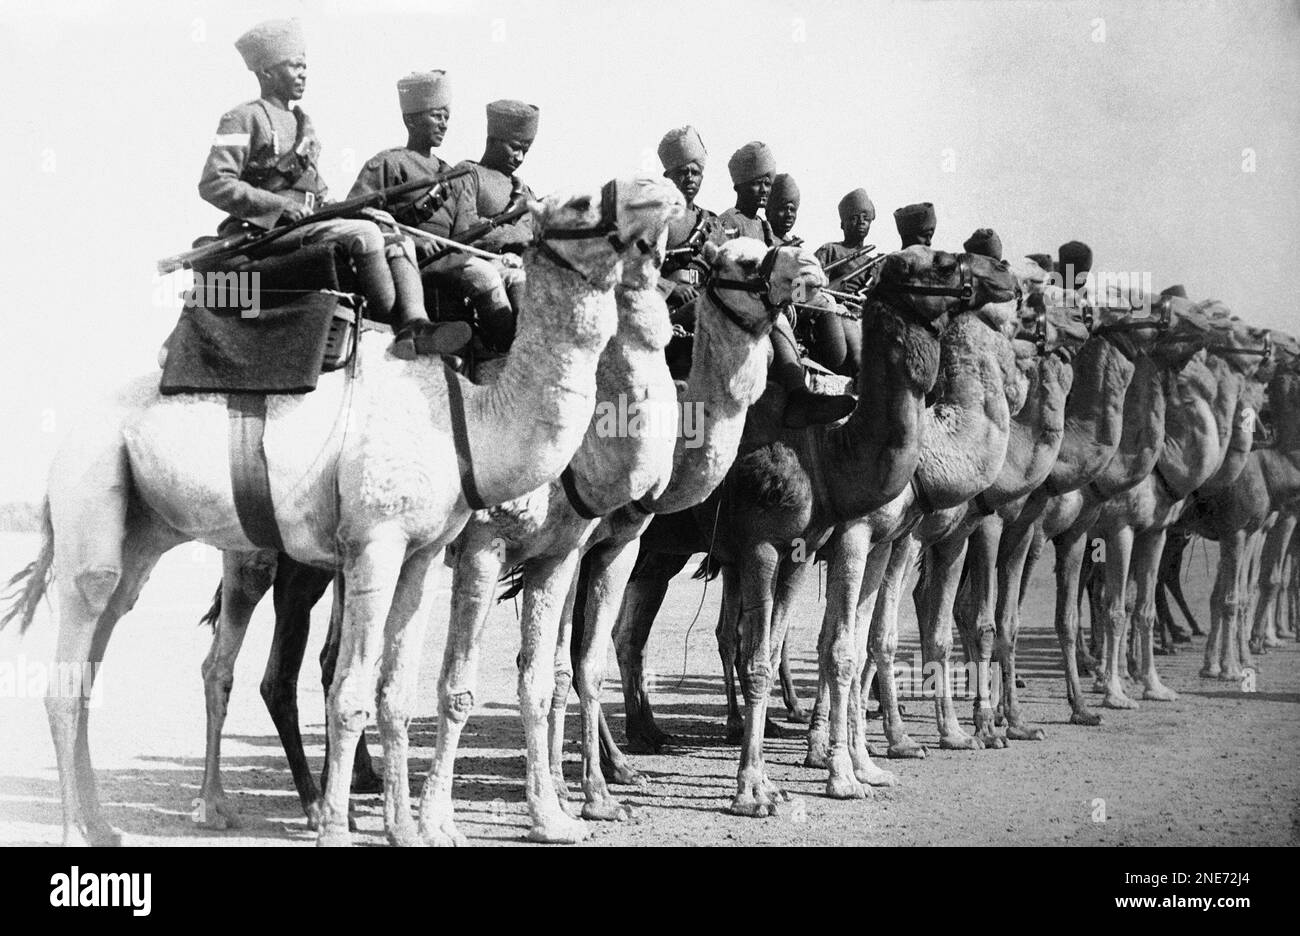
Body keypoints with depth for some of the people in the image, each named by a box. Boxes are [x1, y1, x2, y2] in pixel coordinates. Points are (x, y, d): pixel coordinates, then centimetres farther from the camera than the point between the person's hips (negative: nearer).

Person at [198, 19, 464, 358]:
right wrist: (280, 205, -19)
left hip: (304, 225, 8)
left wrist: (355, 210, 7)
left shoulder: (301, 123, 24)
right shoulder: (243, 119, -2)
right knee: (362, 234, -27)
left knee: (399, 241, -9)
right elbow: (213, 185, -13)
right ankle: (397, 326, -22)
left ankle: (415, 327, -30)